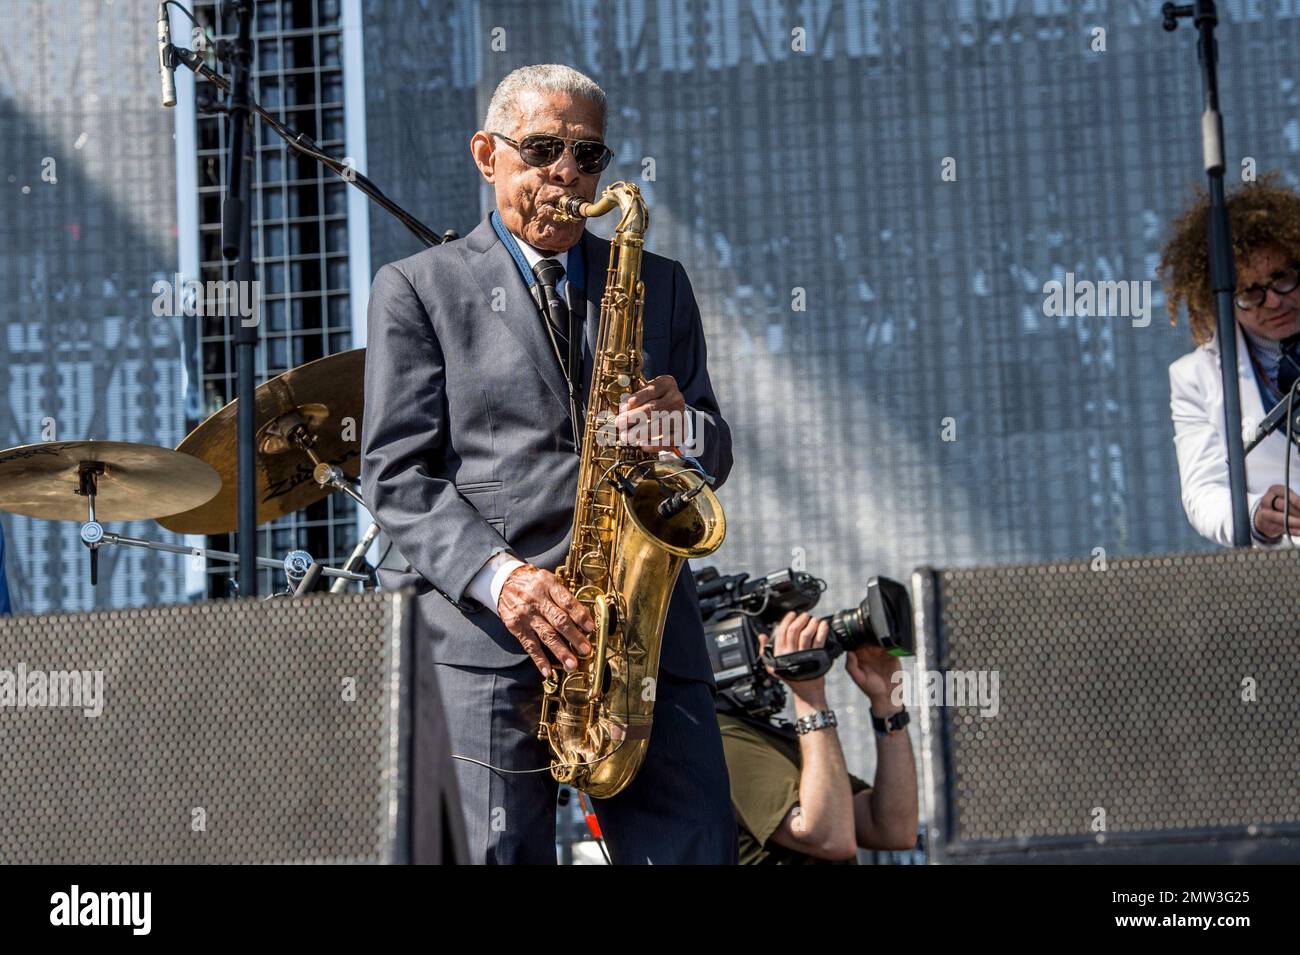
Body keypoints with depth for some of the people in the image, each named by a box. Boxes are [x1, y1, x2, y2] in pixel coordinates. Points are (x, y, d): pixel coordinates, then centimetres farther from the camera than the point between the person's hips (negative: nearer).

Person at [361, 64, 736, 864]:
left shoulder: (659, 284, 20)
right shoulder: (418, 289, 9)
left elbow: (713, 457, 21)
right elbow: (396, 474, 1)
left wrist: (684, 427, -5)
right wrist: (497, 576, -15)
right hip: (483, 631, -3)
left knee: (697, 851, -7)